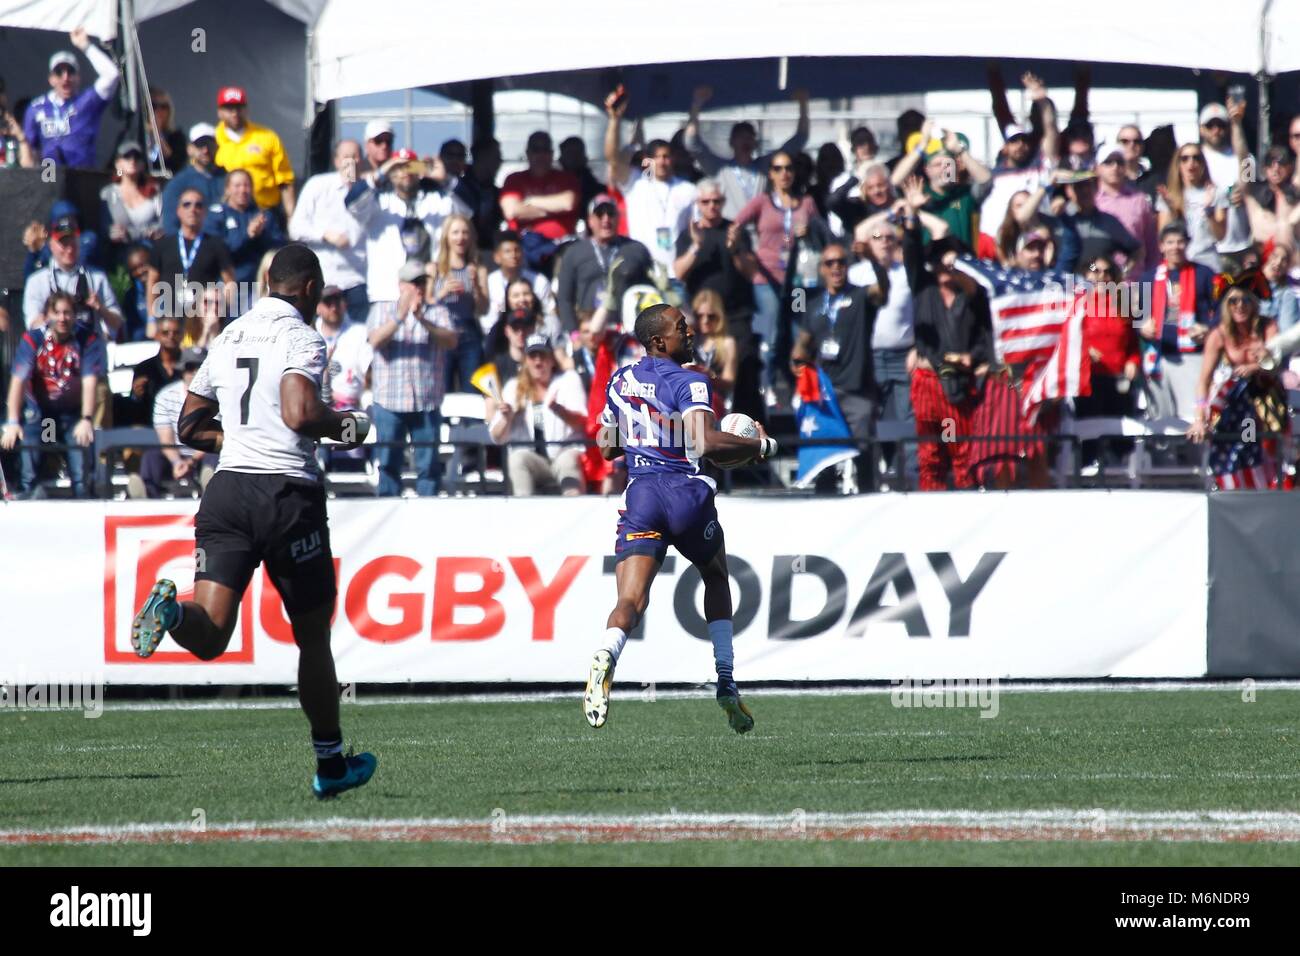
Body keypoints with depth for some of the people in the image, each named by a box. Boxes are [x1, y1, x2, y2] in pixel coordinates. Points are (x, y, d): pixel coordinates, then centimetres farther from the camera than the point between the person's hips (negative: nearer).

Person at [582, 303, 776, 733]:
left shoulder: (621, 380, 14)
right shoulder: (690, 383, -6)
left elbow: (607, 447, 25)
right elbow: (706, 444, -21)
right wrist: (760, 446, -6)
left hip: (640, 493, 3)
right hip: (689, 492, -3)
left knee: (631, 600, -8)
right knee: (716, 578, 25)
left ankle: (606, 657, -42)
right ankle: (726, 683, 22)